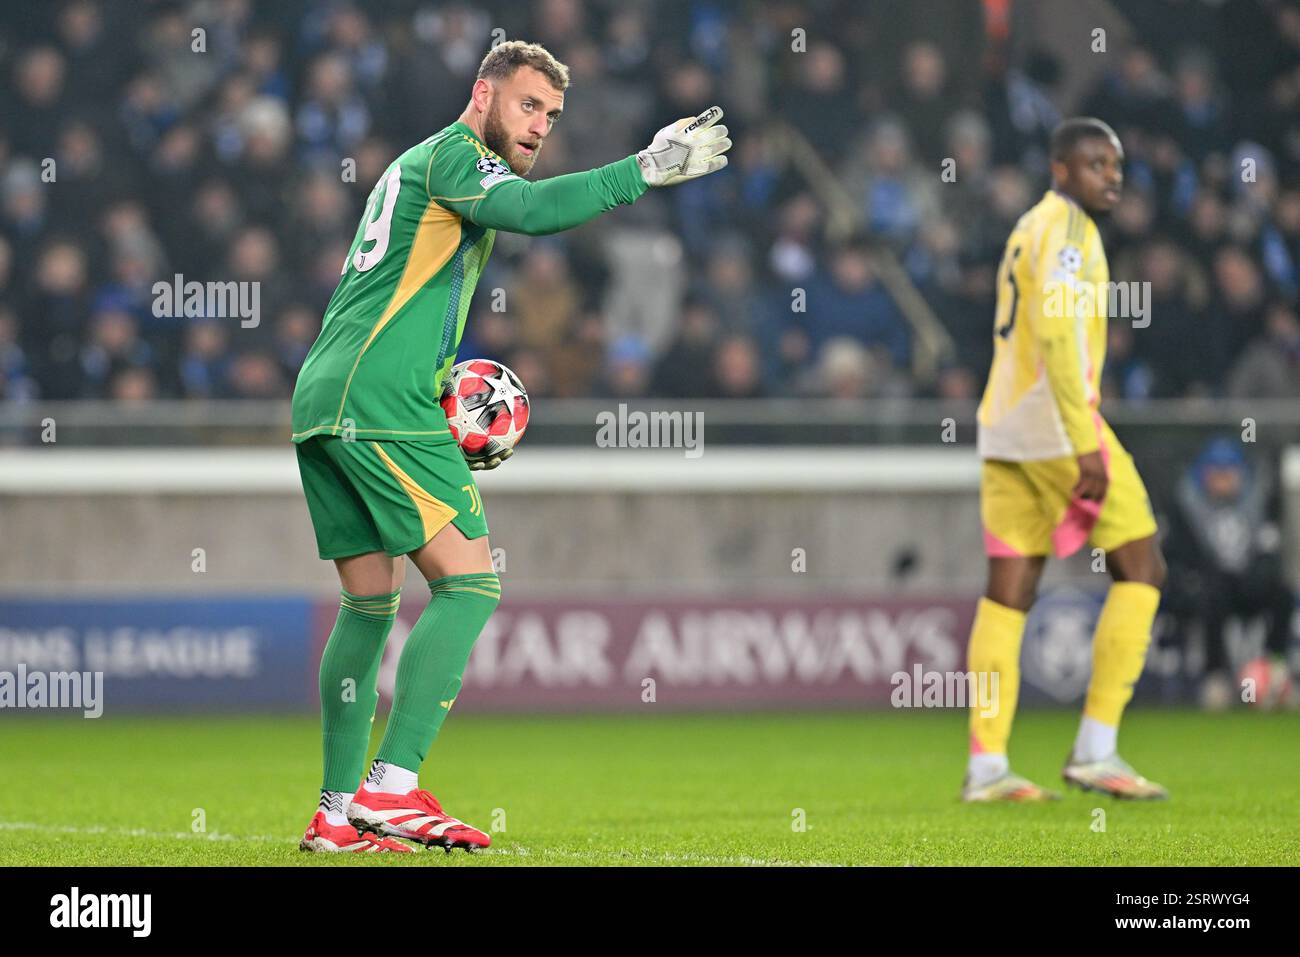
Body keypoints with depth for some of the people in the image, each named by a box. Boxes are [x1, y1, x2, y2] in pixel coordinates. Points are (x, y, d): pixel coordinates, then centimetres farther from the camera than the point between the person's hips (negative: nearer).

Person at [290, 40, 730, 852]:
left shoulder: (420, 165, 28)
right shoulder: (453, 155, -4)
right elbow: (530, 209, -26)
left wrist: (448, 394, 20)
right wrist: (644, 170, -26)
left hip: (322, 401, 10)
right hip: (380, 401, -10)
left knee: (370, 604, 13)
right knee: (470, 583, -11)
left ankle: (338, 814, 12)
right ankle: (392, 788, -18)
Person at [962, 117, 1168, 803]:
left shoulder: (1027, 229, 21)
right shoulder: (1064, 225, -9)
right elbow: (1056, 335, -21)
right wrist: (1087, 447, -23)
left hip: (1004, 431, 9)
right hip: (1057, 422, -9)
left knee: (1008, 596, 6)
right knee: (1141, 571, -2)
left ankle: (985, 767, 1)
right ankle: (1095, 750, -6)